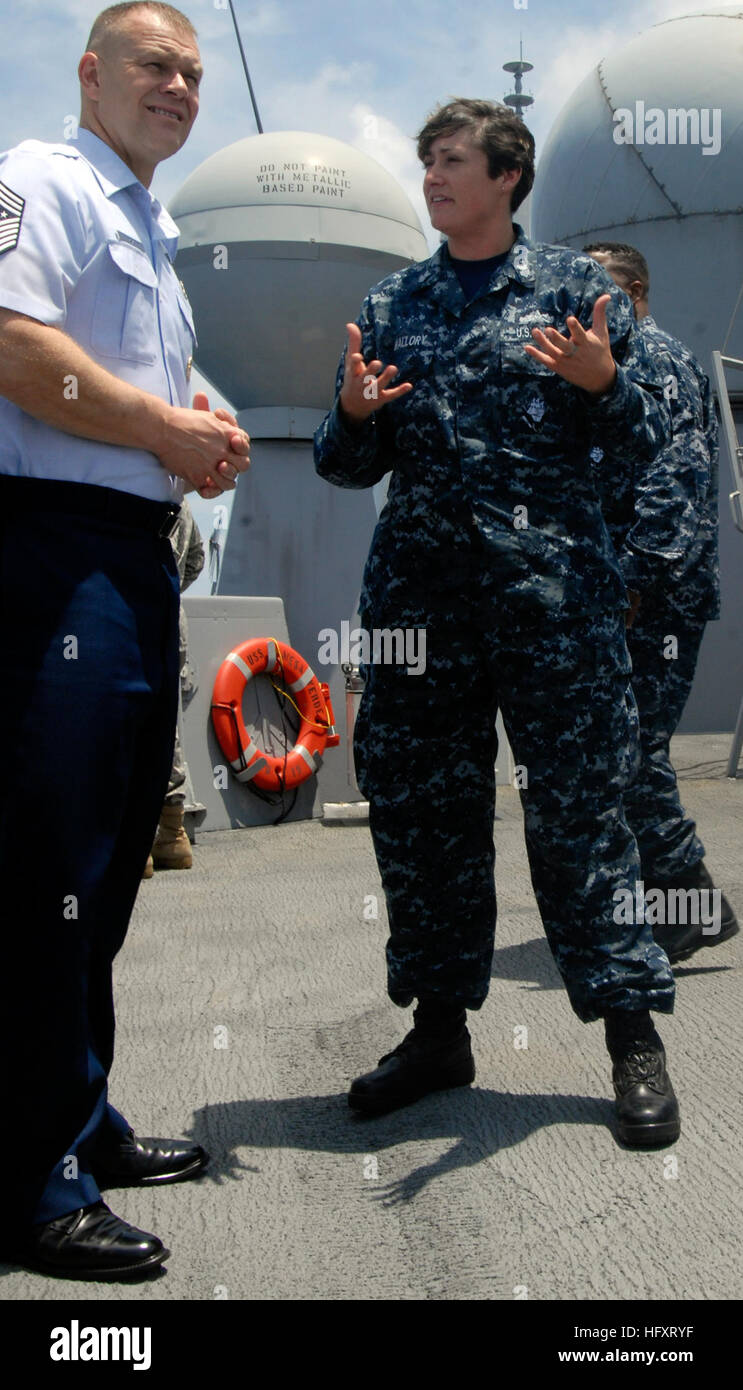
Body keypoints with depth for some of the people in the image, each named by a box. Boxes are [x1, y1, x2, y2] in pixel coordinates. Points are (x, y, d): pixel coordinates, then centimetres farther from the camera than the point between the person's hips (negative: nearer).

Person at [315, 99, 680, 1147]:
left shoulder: (573, 287, 8)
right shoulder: (390, 306, 16)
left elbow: (649, 433, 4)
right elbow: (351, 465, 16)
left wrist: (602, 380, -16)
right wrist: (354, 414, -5)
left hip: (553, 594, -3)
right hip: (419, 596, 4)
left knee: (577, 811, -3)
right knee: (417, 811, 6)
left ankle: (633, 1035, 8)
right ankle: (440, 1028, 21)